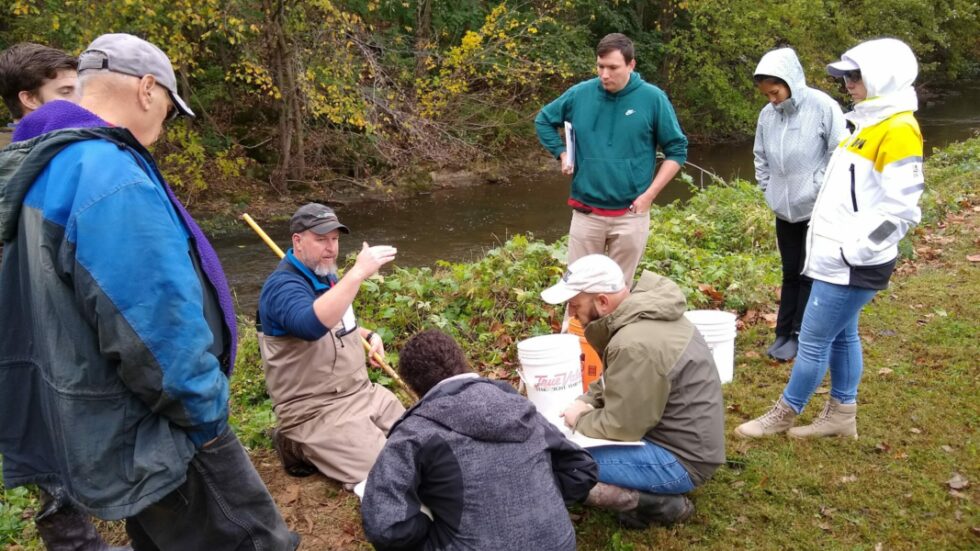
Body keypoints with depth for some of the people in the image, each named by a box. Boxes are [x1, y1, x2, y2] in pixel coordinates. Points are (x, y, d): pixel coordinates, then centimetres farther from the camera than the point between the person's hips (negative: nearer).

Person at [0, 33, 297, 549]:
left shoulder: (43, 170, 8)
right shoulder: (112, 178, -24)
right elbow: (156, 330, -26)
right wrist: (206, 411, -11)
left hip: (99, 431, 10)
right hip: (147, 438, -10)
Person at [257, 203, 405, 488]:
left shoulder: (327, 276, 11)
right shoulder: (283, 286, -19)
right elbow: (311, 325, -42)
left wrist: (369, 335, 9)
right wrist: (358, 273, -45)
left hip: (363, 391, 9)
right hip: (316, 410, -9)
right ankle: (302, 448, 3)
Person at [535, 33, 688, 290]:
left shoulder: (653, 98, -7)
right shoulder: (579, 94, -2)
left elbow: (677, 150, -1)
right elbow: (543, 120, 15)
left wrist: (649, 195, -9)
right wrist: (562, 153, 3)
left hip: (631, 215, -1)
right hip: (586, 213, 2)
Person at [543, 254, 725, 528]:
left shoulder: (635, 346, -29)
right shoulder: (645, 309, 2)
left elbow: (620, 426, -22)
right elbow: (617, 381, 16)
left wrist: (579, 420, -5)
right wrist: (585, 402, 2)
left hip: (679, 458, -10)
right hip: (680, 433, 10)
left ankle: (662, 503, -5)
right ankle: (651, 492, 14)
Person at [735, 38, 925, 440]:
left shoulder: (897, 129, -17)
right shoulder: (870, 123, 12)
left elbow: (901, 209, -22)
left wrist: (852, 250, -20)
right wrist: (831, 240, 14)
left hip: (851, 265, -9)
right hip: (840, 259, 10)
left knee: (813, 343, 1)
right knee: (842, 335, 17)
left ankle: (783, 416, 16)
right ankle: (841, 415, 30)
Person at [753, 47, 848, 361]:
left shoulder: (823, 107, -15)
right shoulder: (767, 114, 0)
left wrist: (818, 190, -12)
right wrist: (767, 188, 6)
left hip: (817, 210, -5)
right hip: (784, 211, 5)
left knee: (810, 274, 4)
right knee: (790, 274, 14)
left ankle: (800, 335, 14)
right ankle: (783, 333, 23)